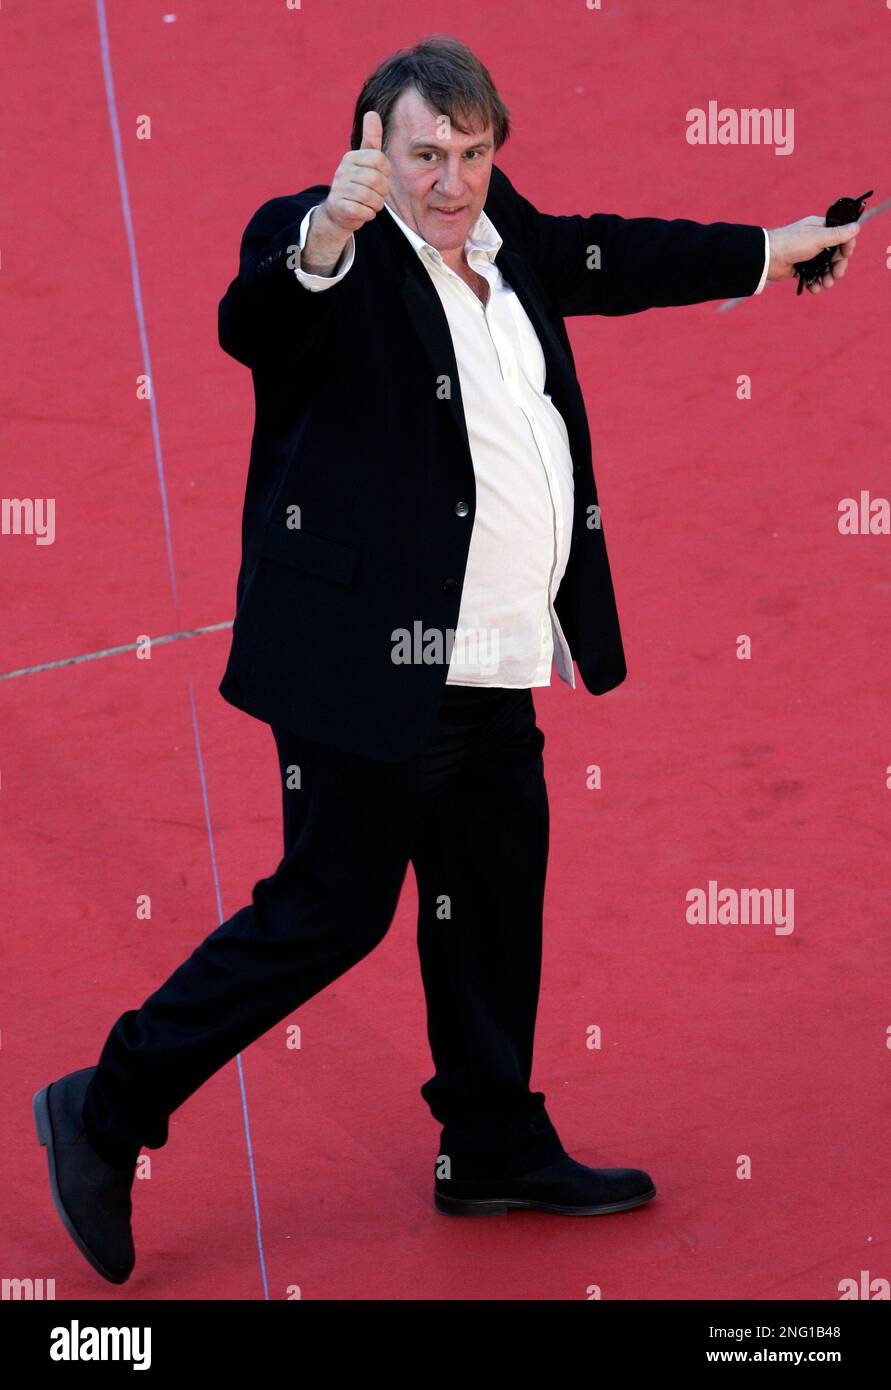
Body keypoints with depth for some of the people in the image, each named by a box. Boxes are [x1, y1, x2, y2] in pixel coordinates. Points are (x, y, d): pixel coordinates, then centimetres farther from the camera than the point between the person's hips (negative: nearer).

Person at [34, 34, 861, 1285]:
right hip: (370, 661, -9)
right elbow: (254, 324, -33)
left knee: (497, 903, 17)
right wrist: (326, 237, -54)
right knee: (329, 911, -4)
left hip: (488, 672, 9)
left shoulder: (506, 243, 11)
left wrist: (773, 249, 40)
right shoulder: (314, 243, -13)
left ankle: (497, 1153, 32)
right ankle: (110, 1110, 8)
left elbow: (607, 257, 29)